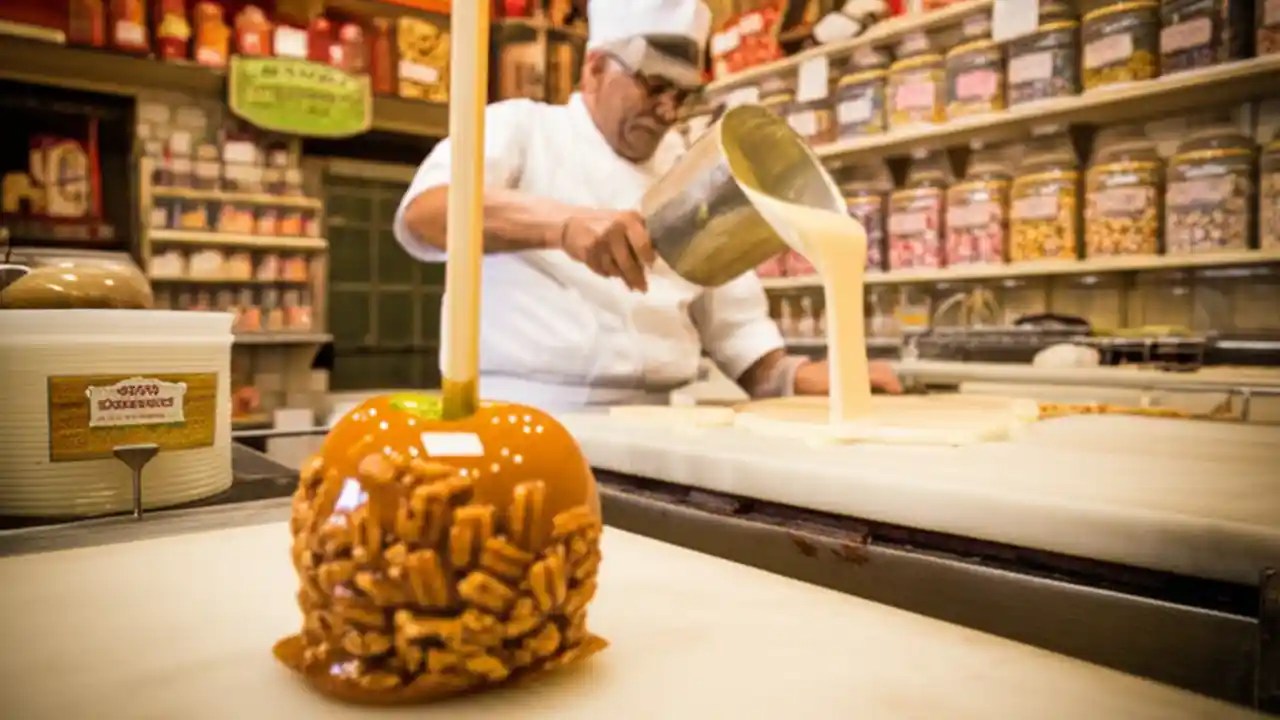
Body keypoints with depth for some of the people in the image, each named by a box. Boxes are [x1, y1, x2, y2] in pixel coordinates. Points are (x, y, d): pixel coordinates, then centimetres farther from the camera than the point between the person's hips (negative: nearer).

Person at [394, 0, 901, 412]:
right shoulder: (518, 128, 4)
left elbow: (732, 321, 16)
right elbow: (424, 213, -15)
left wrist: (802, 376, -3)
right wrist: (563, 221, -30)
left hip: (647, 428, 4)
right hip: (517, 417, -4)